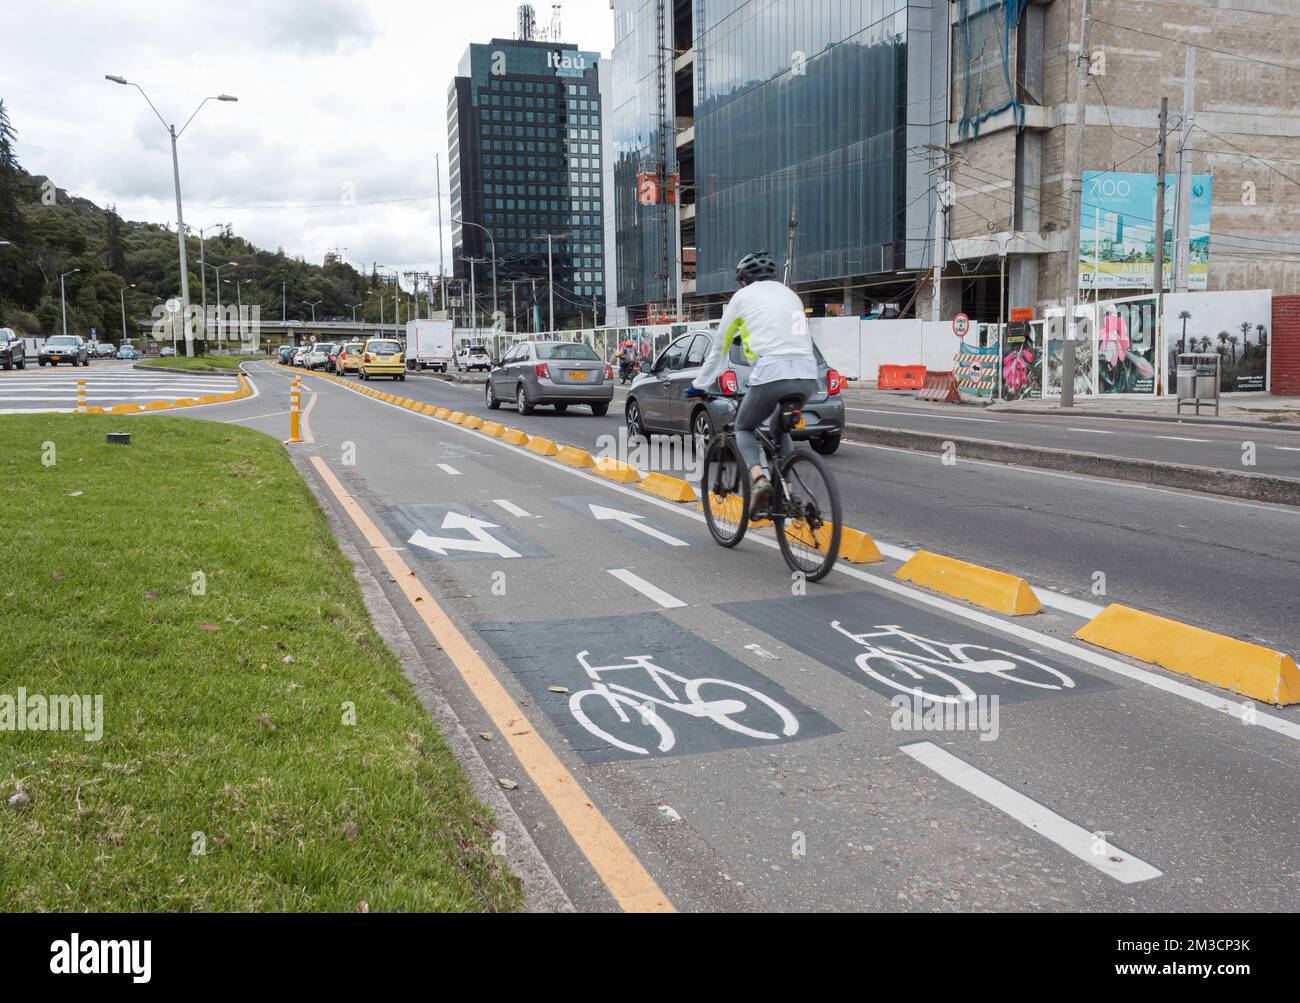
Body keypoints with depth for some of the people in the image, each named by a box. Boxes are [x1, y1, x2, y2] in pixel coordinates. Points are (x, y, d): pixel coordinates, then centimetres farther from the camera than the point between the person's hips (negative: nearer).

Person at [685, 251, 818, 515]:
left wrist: (699, 386, 26)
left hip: (771, 374, -5)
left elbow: (719, 346, 17)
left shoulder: (743, 296, 12)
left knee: (744, 428, 18)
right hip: (807, 377, 5)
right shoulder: (791, 295, 27)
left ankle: (758, 478, -9)